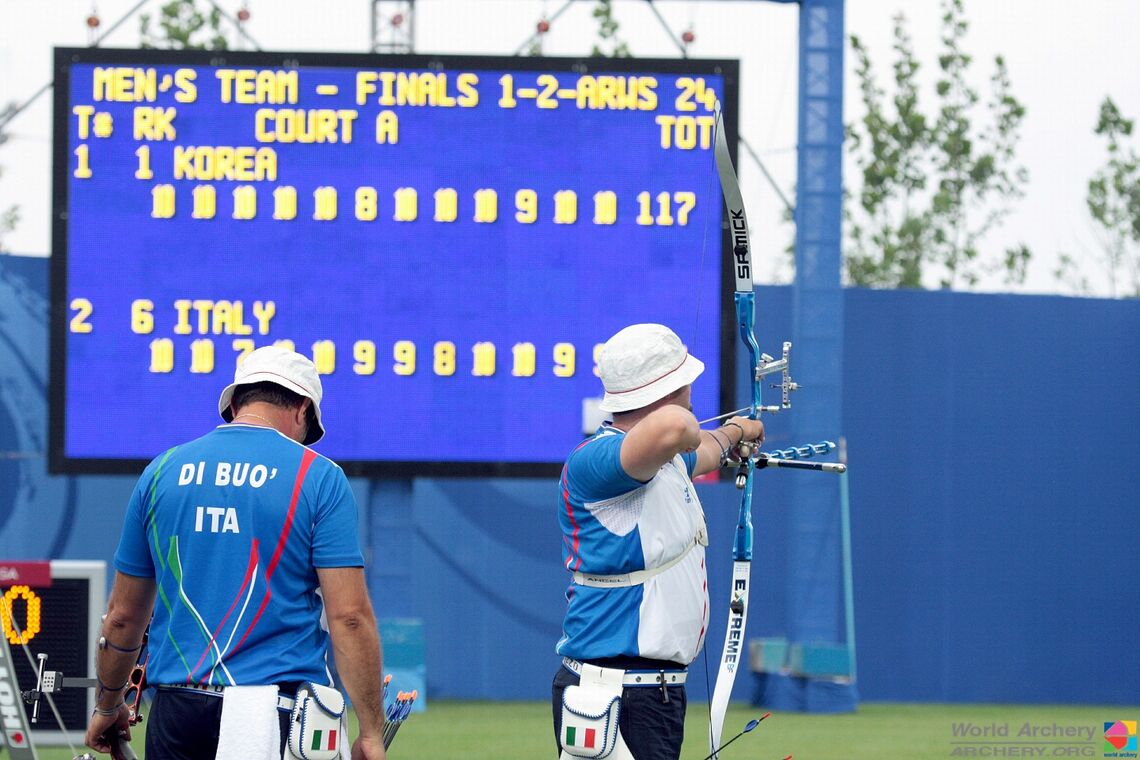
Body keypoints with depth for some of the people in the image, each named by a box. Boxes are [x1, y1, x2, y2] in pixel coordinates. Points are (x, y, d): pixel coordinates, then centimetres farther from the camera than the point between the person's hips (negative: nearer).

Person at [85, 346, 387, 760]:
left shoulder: (162, 471, 10)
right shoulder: (319, 478, -1)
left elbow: (122, 616, 17)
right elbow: (349, 616, -8)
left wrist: (107, 706, 31)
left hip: (177, 711, 4)